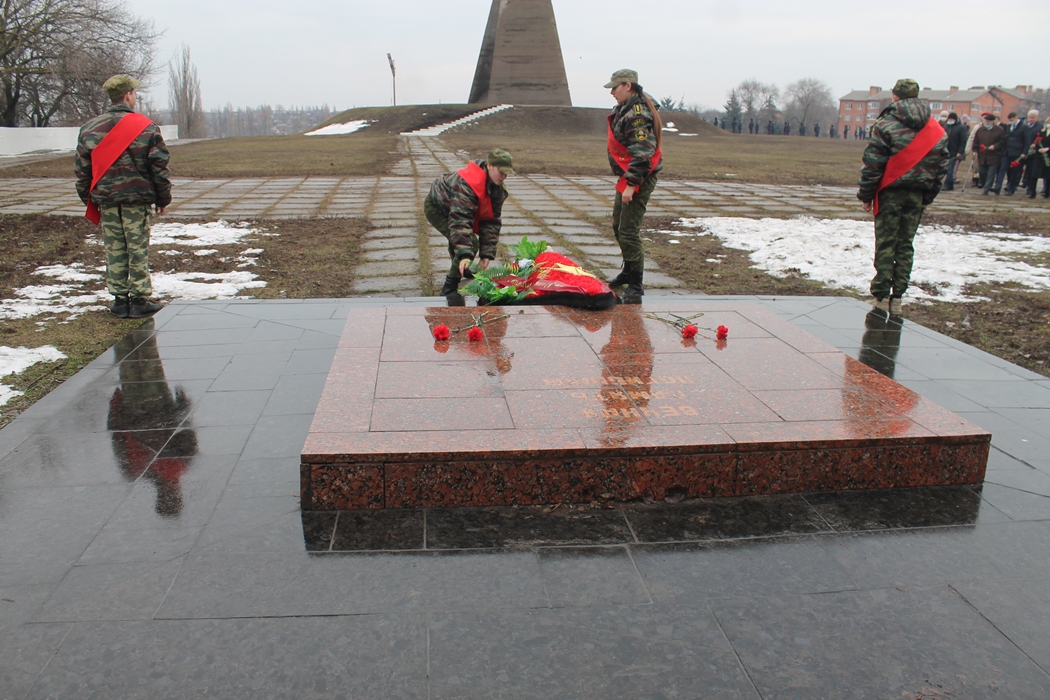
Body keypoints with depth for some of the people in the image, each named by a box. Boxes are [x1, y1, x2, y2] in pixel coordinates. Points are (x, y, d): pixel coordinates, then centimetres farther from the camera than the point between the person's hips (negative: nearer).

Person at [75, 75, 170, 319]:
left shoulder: (89, 129, 5)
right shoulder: (147, 128, -6)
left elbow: (82, 170, 8)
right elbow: (159, 168, -5)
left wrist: (89, 200, 16)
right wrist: (163, 199, 5)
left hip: (106, 200, 3)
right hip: (138, 200, -3)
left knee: (114, 251, 9)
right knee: (138, 250, 3)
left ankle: (119, 300, 15)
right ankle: (140, 300, 7)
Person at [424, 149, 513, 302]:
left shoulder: (498, 189, -11)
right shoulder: (467, 184, -38)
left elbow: (492, 221, -10)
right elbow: (460, 219, -45)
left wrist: (487, 254, -18)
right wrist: (465, 254, -52)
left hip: (452, 208, 9)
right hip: (435, 207, -9)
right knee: (470, 242, -24)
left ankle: (459, 269, 60)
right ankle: (448, 289, -20)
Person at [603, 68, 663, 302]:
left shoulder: (637, 114, -19)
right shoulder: (624, 109, 14)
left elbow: (642, 153, -27)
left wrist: (631, 184, -29)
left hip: (640, 178, -11)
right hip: (628, 177, 11)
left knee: (628, 231, -12)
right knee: (618, 226, 20)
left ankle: (635, 285, -6)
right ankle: (629, 272, 36)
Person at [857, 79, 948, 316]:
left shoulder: (886, 124, -8)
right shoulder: (937, 131, 9)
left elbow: (872, 164, -12)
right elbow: (941, 167, 10)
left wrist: (866, 195, -5)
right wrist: (928, 197, 16)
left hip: (890, 193, -4)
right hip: (917, 196, 4)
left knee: (885, 244, 1)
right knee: (905, 245, 9)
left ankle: (881, 296, 1)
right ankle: (897, 298, 9)